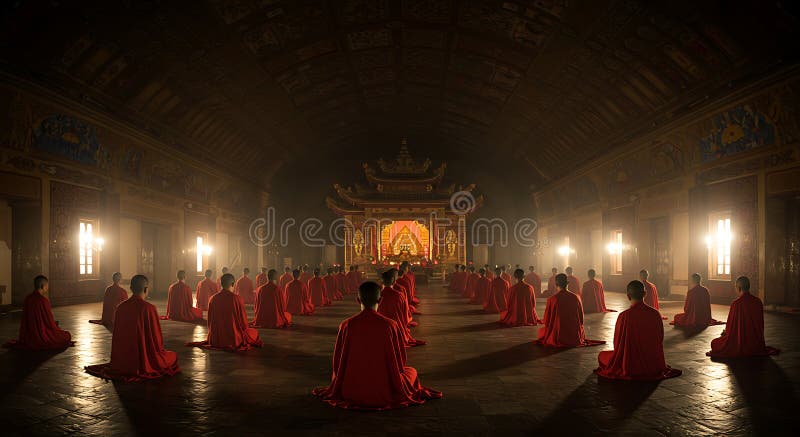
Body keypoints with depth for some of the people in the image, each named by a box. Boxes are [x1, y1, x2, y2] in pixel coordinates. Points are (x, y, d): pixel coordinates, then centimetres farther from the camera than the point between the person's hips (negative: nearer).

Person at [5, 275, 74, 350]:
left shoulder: (27, 298, -2)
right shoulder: (44, 300, -22)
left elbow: (24, 321, 9)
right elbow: (49, 321, -14)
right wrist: (55, 326, 8)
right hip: (42, 335, -8)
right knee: (67, 335, 9)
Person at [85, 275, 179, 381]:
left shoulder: (120, 307, -3)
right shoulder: (149, 308, -18)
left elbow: (116, 336, 7)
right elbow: (157, 337, -11)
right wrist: (159, 350, 10)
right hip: (147, 360, -7)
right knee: (173, 356, 21)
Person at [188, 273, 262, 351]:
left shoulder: (213, 299, -6)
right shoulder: (237, 298, -18)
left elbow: (210, 321, 3)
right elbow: (243, 320, -11)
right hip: (234, 338, -5)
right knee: (254, 332, 22)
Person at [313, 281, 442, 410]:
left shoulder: (346, 325, -14)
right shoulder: (390, 325, -17)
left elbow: (338, 362, -3)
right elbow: (401, 360, -6)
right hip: (385, 394, -1)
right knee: (412, 371, 26)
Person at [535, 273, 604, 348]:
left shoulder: (551, 299, -13)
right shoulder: (576, 298, -6)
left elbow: (547, 321, -4)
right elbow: (581, 319, 5)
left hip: (558, 337, -4)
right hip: (575, 336, 4)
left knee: (541, 330, 27)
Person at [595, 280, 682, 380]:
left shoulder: (624, 316, -23)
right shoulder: (655, 314, -13)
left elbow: (617, 344, -11)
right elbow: (660, 340, 1)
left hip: (630, 367, -4)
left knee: (602, 356, 22)